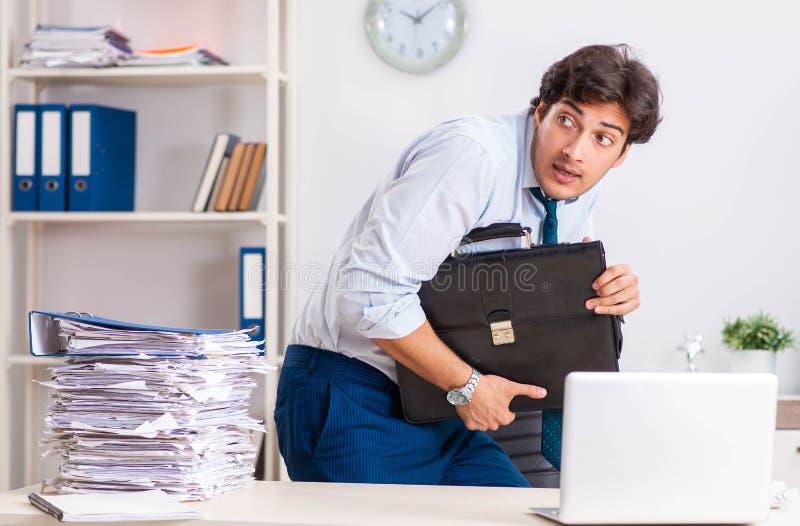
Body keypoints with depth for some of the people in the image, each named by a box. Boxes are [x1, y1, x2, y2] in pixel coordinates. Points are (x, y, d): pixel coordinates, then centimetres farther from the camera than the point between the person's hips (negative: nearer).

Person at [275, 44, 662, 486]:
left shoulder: (578, 188, 4)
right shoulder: (474, 152, -24)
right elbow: (371, 292, -29)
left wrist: (609, 294, -6)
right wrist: (468, 384, -21)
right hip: (354, 395, -8)